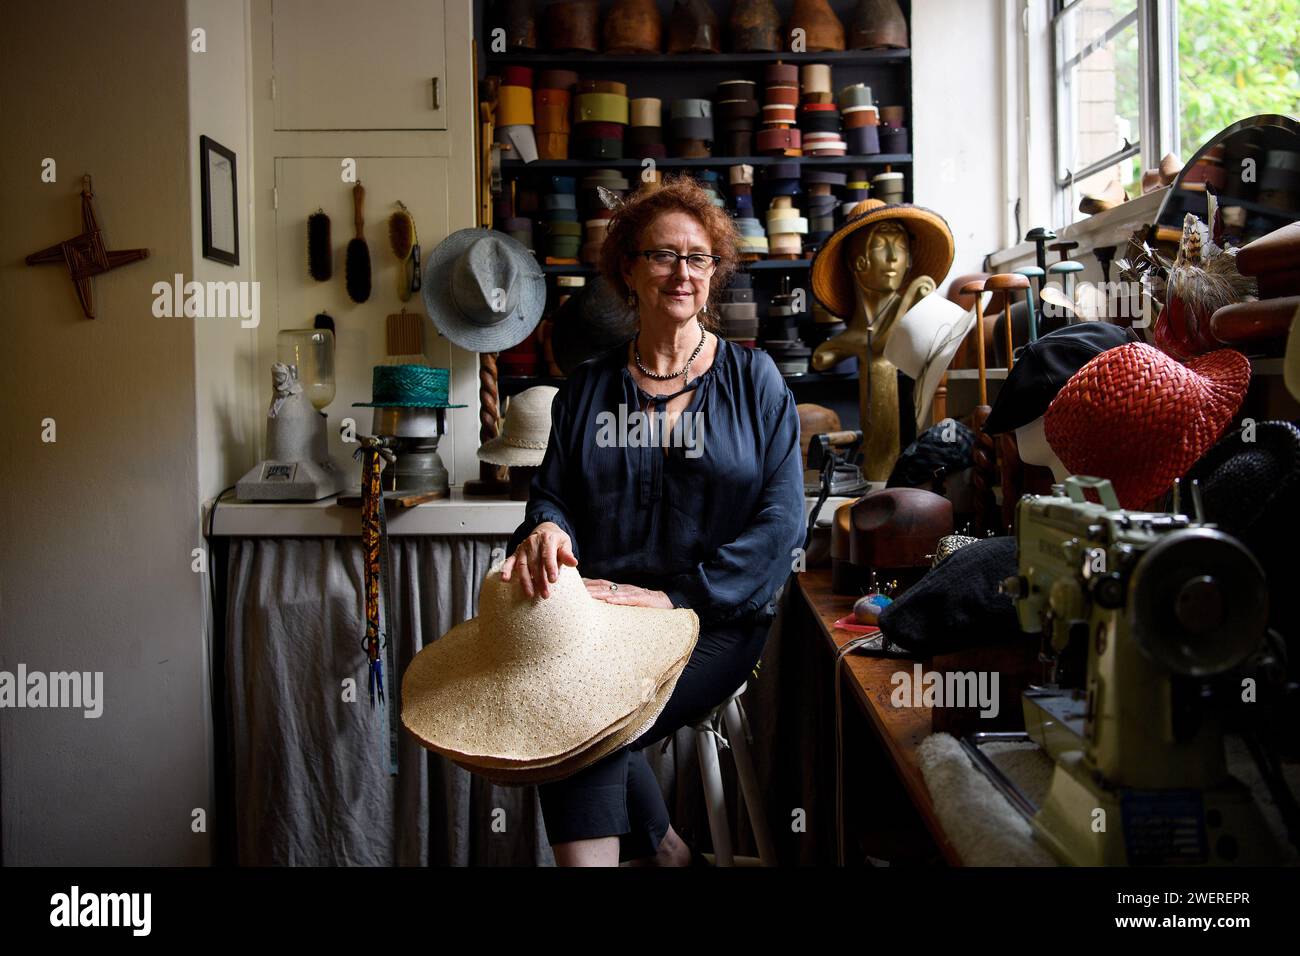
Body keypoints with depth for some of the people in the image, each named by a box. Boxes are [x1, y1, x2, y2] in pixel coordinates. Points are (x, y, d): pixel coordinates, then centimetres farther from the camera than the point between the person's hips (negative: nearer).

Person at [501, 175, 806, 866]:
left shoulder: (754, 379, 5)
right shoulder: (587, 388, 14)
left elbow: (781, 520, -3)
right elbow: (551, 492, 11)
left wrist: (676, 596, -15)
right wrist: (545, 529, -16)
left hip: (715, 622, -2)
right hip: (598, 623, 3)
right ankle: (663, 849, -9)